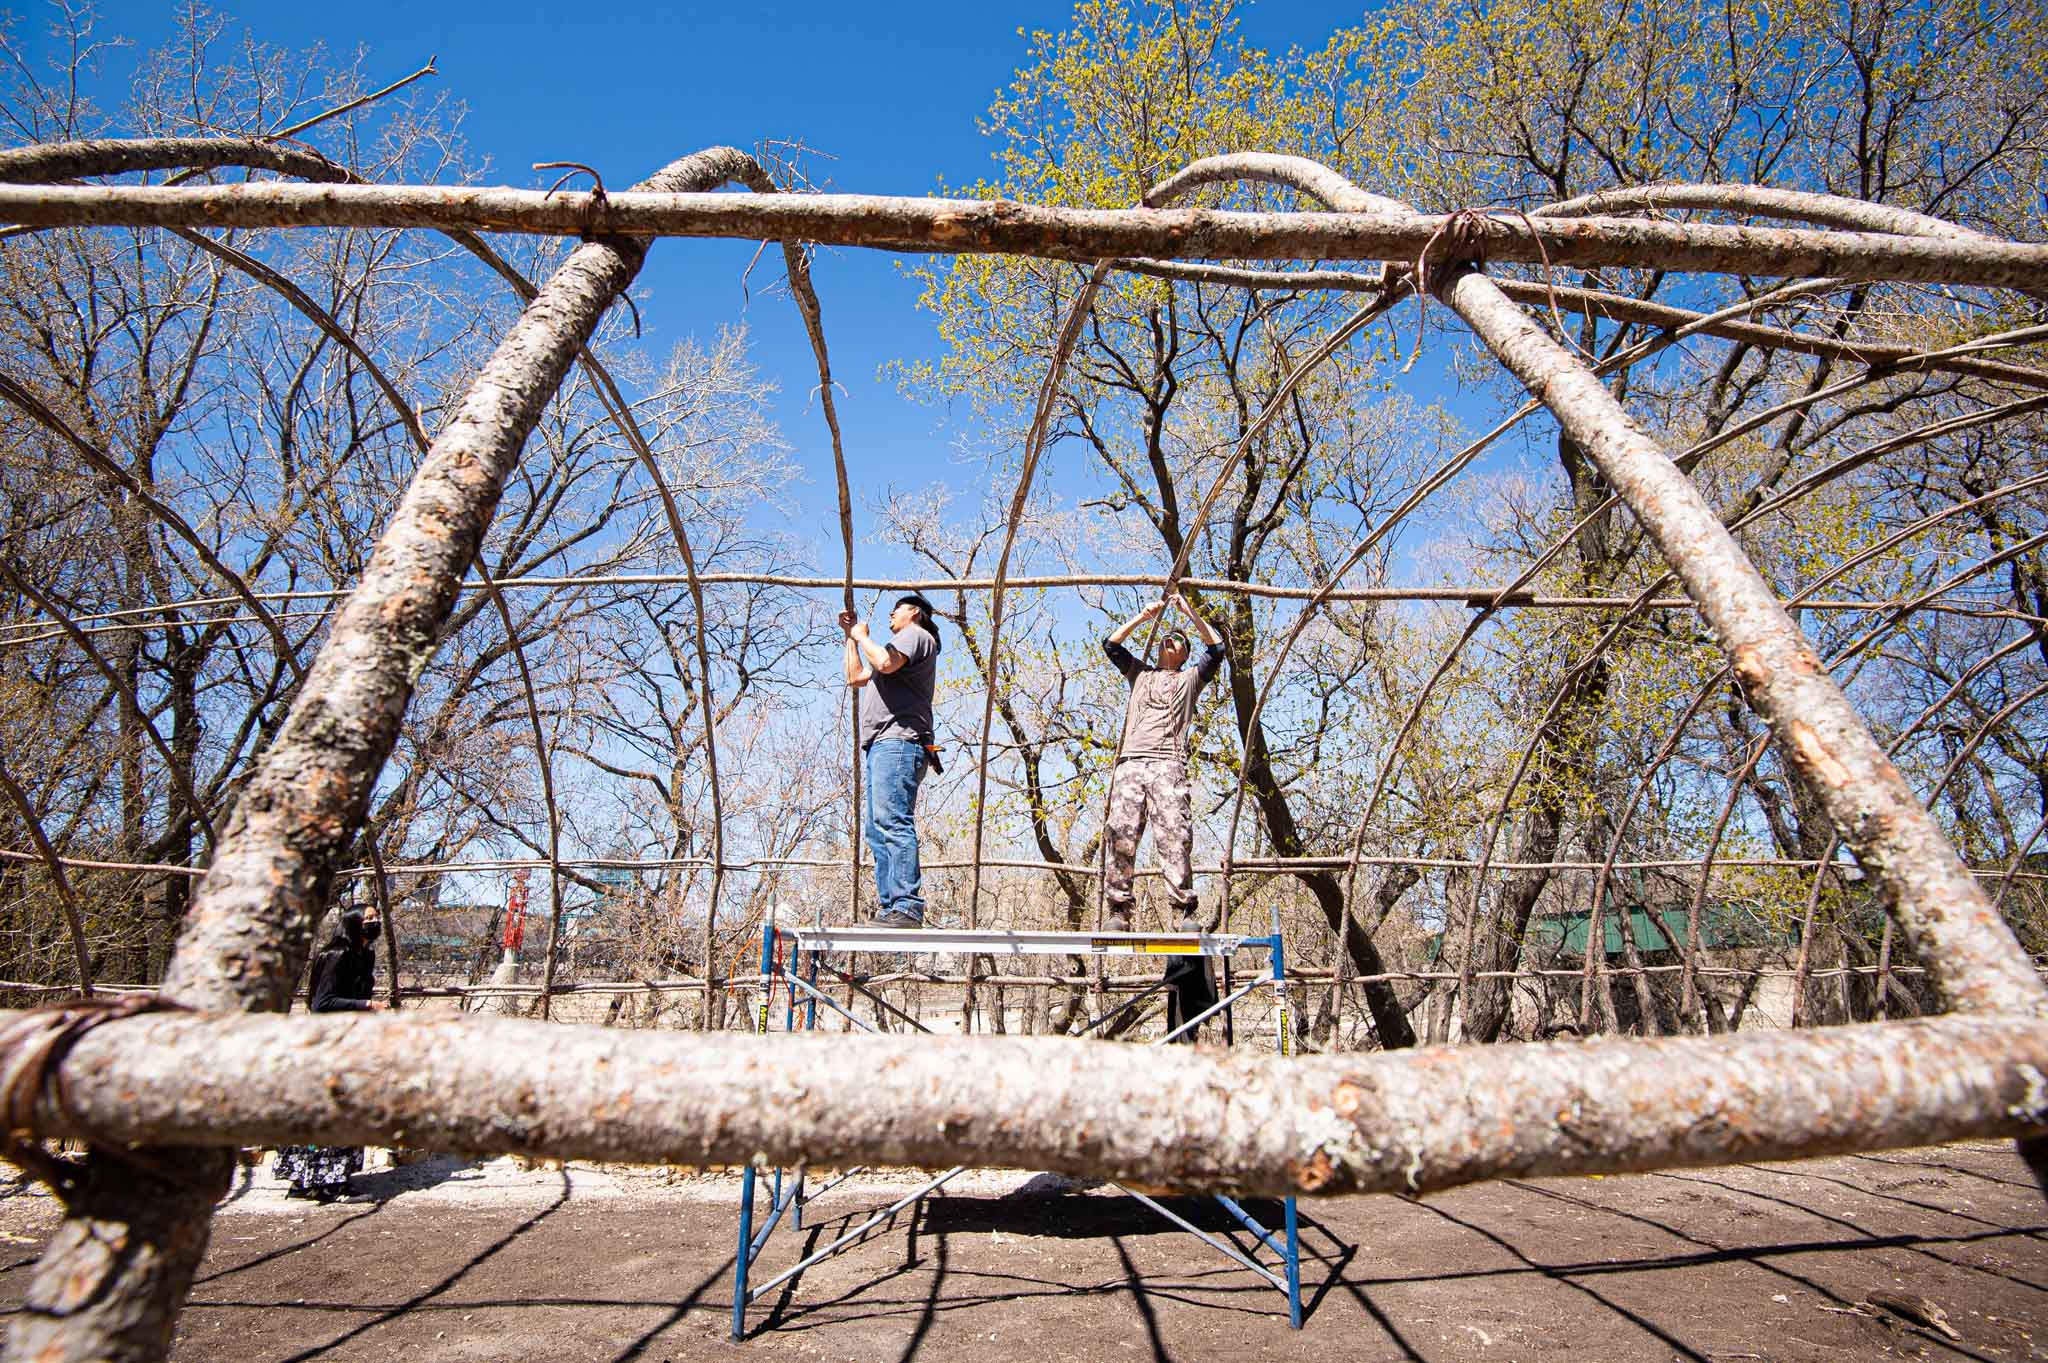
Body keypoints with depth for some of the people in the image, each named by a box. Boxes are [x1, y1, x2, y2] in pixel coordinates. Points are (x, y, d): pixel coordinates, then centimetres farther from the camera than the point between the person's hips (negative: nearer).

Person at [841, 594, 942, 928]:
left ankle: (906, 907, -31)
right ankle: (888, 907, 1)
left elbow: (886, 663, -15)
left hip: (898, 741, -11)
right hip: (883, 745, 11)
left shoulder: (916, 635, 5)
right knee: (877, 830, 5)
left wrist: (863, 636, 2)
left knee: (893, 822, -22)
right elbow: (855, 678, 39)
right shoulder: (900, 648, 36)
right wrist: (850, 636, 36)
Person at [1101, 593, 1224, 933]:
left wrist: (1189, 611, 13)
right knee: (1122, 835, -12)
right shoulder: (1140, 673, 33)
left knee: (1175, 838, -16)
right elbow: (1111, 644, 24)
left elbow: (1216, 648, 14)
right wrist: (1143, 616, 22)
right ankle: (1118, 909, -13)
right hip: (1130, 763, 2)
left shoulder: (1190, 678, 28)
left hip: (1168, 765, -2)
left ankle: (1185, 912, -21)